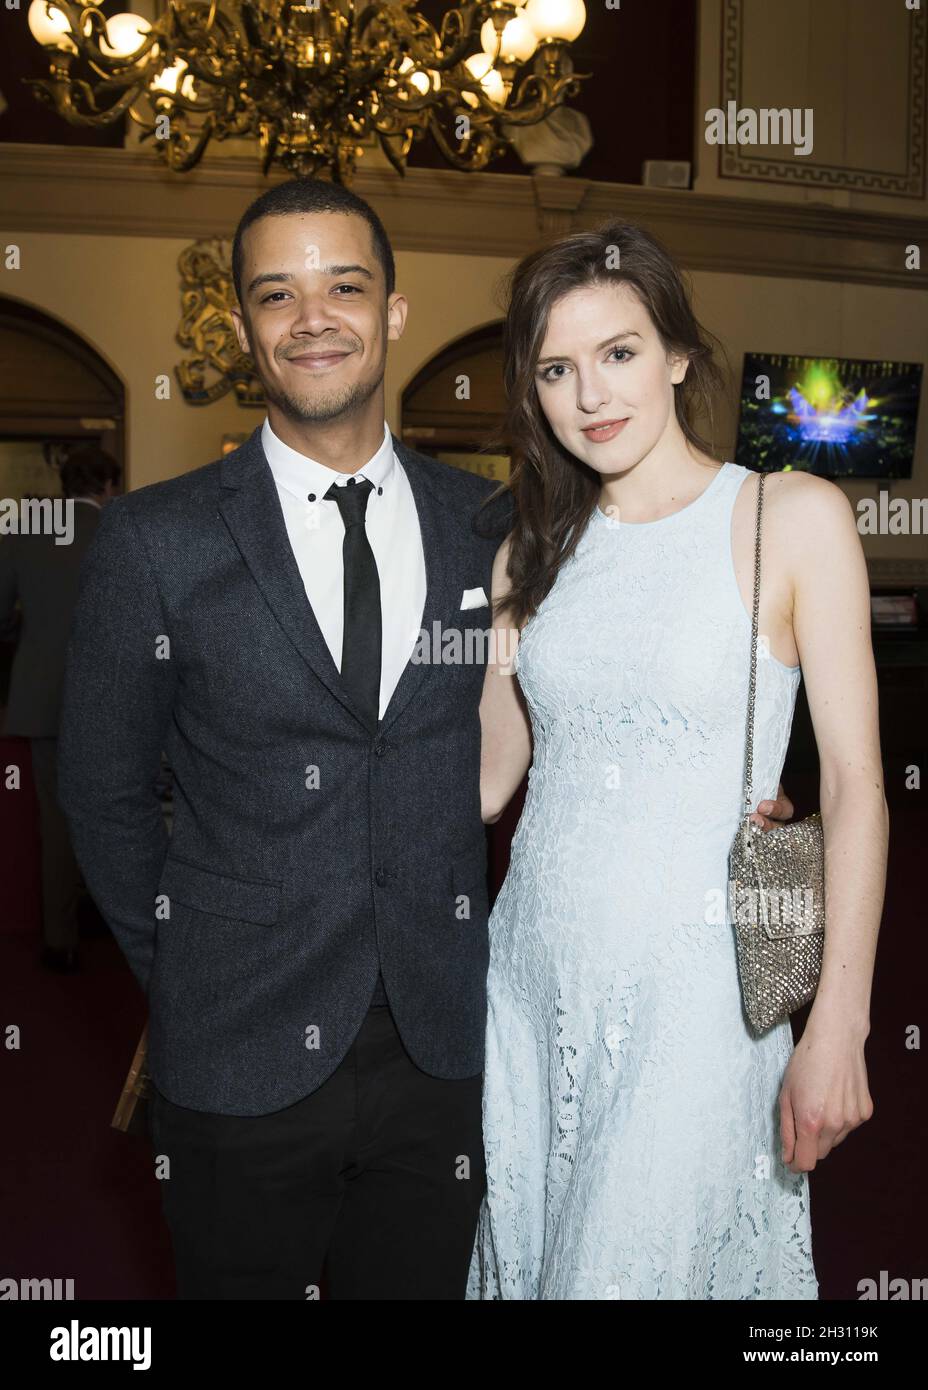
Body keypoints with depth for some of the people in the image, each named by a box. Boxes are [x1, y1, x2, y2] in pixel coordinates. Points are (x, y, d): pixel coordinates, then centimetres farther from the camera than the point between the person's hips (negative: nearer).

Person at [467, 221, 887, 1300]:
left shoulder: (794, 517, -7)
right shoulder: (533, 552, 7)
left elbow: (855, 782, -10)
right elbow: (488, 776, 10)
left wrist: (837, 1027, -14)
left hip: (689, 986, -4)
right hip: (532, 968, 5)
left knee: (635, 1267, 8)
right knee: (519, 1260, 18)